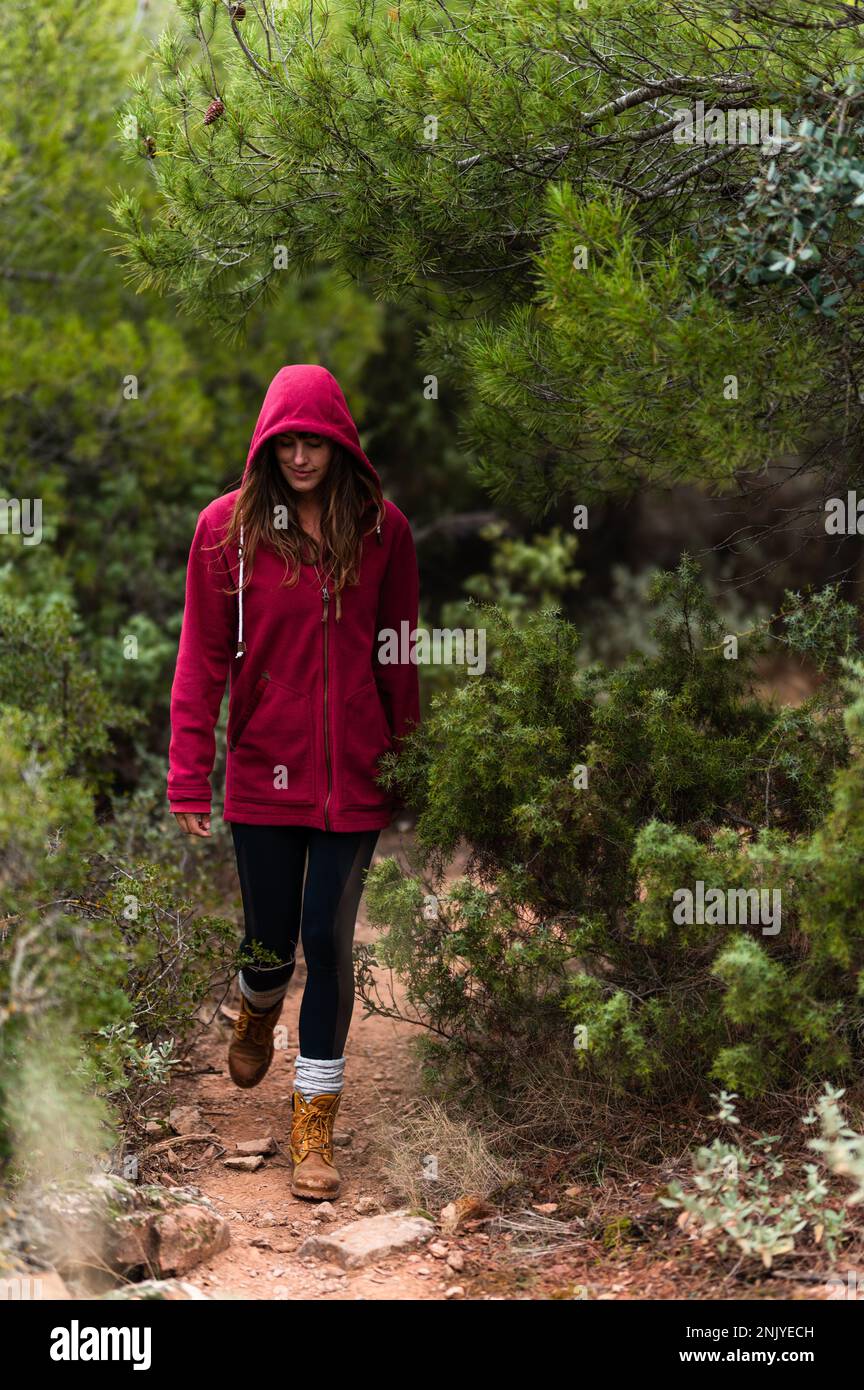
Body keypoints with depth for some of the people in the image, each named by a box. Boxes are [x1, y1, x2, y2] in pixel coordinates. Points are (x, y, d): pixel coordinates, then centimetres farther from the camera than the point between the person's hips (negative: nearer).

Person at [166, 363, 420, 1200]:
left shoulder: (382, 528, -2)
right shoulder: (228, 526, -5)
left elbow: (399, 659, 2)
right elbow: (202, 657, -5)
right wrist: (188, 778, -7)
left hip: (354, 775, 0)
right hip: (263, 770, 0)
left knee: (328, 939, 2)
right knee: (270, 936, 11)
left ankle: (315, 1121, 15)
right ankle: (256, 1013, 48)